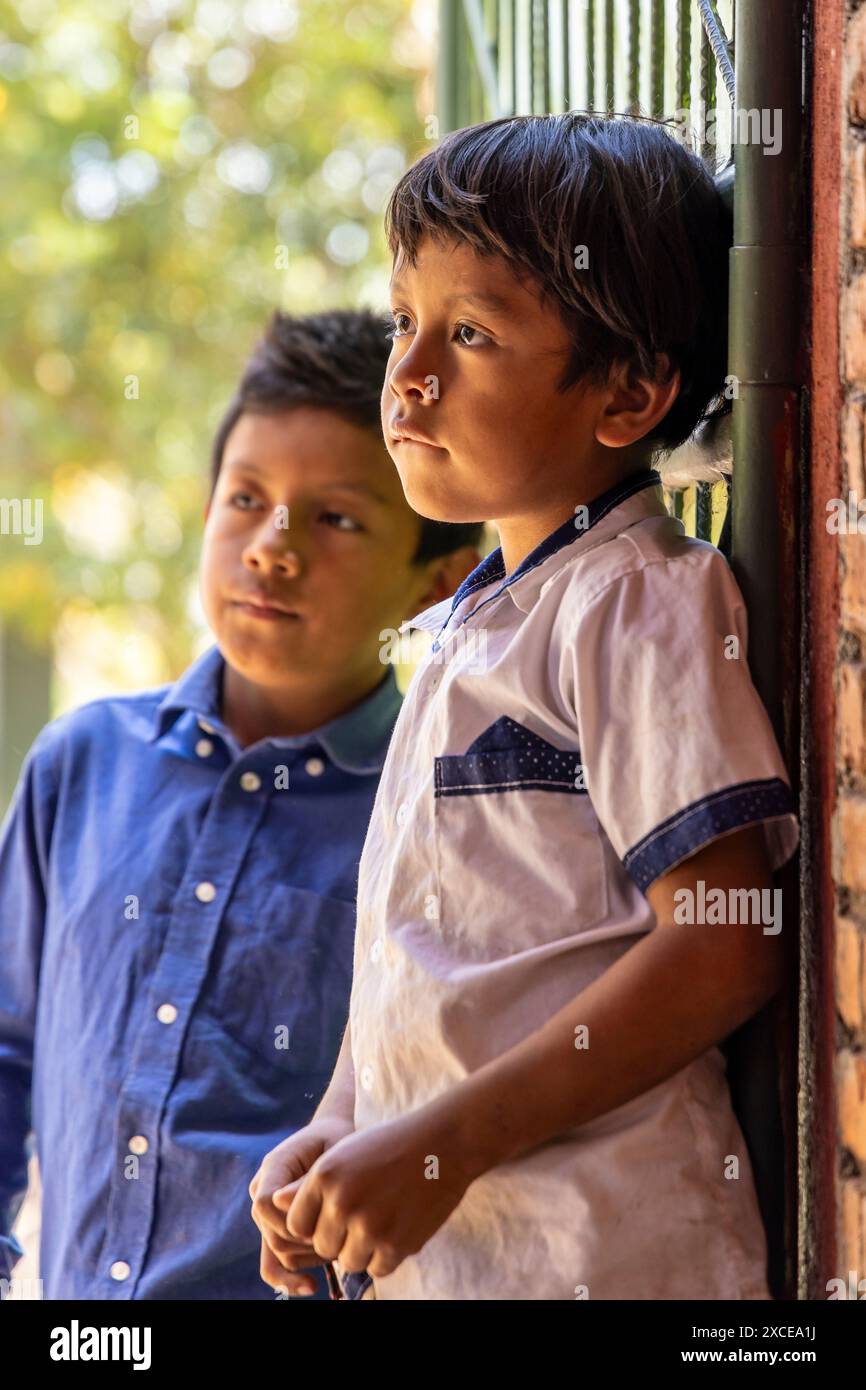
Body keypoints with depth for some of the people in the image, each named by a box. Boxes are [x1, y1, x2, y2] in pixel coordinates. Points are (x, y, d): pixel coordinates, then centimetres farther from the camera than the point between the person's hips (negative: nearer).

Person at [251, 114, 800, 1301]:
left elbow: (725, 949, -19)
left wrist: (443, 1143, -19)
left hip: (595, 1250, -8)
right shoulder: (472, 626, 15)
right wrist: (339, 1134, 7)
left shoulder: (640, 601, -10)